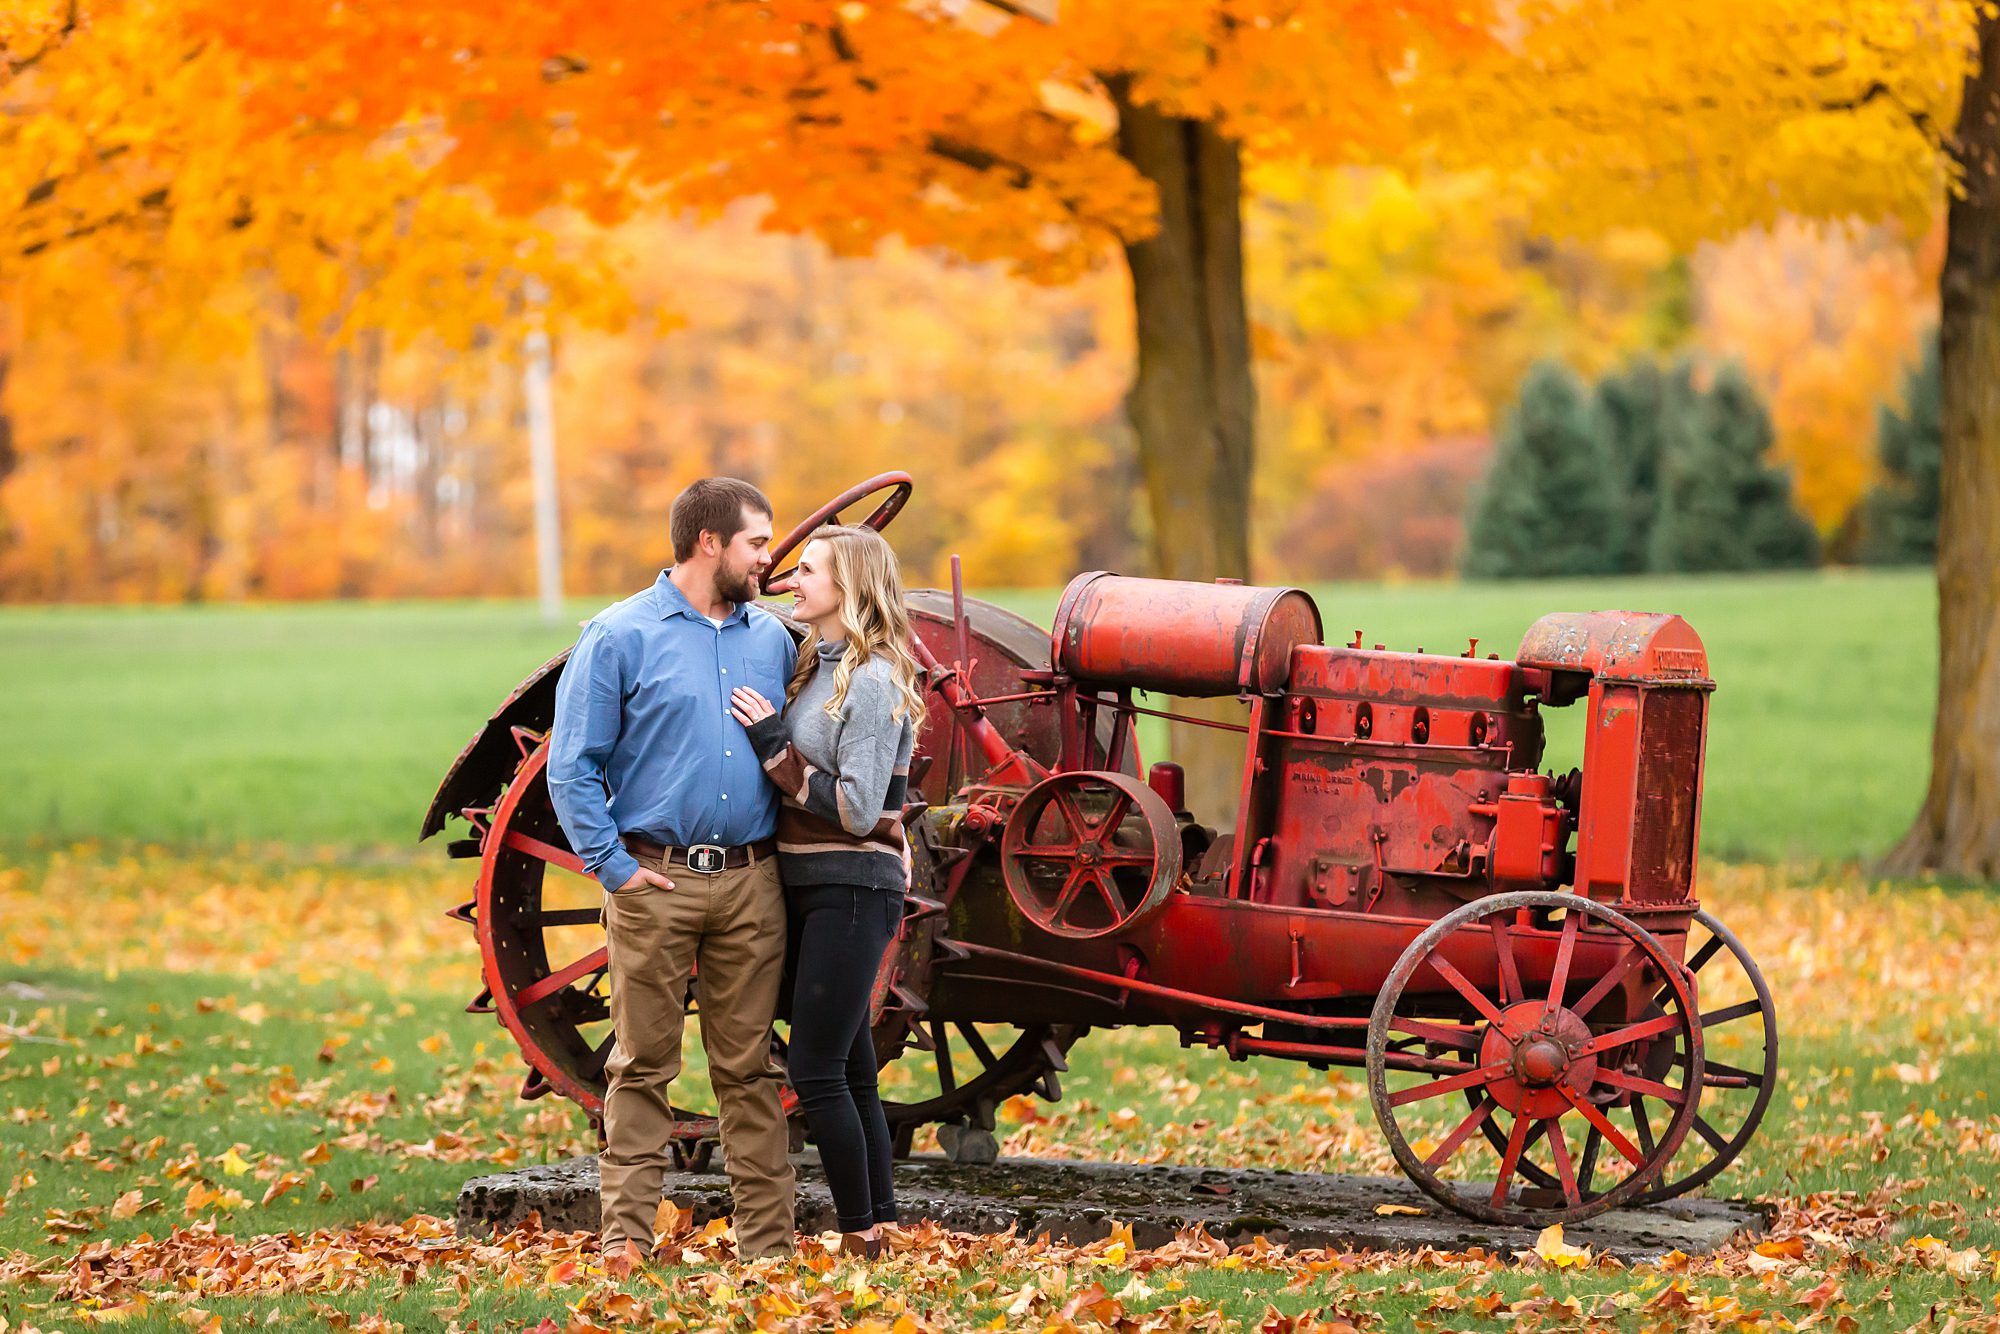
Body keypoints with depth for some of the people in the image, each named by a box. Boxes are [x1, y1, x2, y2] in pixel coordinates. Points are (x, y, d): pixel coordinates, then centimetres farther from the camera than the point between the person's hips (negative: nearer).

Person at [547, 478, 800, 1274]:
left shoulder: (772, 639, 12)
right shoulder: (621, 637, -2)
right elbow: (572, 767, -4)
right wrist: (613, 866, -9)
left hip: (750, 881, 4)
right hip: (655, 880, -4)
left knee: (749, 1069, 7)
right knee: (642, 1066, 0)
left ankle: (767, 1240, 10)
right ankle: (626, 1238, 3)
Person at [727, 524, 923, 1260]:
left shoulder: (873, 683, -15)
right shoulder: (818, 667, 13)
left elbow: (857, 810, -19)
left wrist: (773, 747, -15)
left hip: (852, 889, -9)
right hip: (813, 887, 9)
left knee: (816, 1069, -11)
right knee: (848, 1071, 10)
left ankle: (860, 1236, -5)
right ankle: (880, 1224, 15)